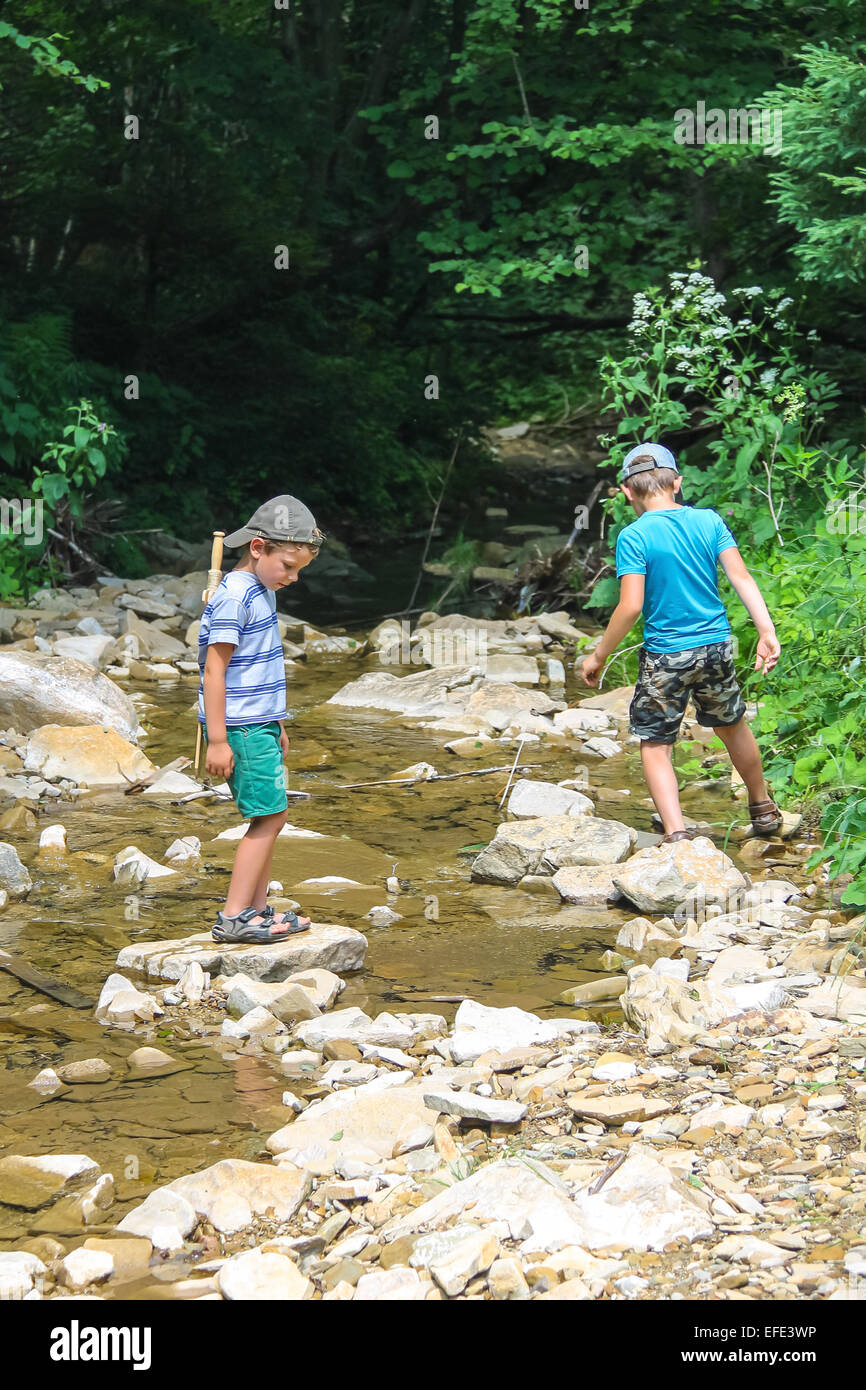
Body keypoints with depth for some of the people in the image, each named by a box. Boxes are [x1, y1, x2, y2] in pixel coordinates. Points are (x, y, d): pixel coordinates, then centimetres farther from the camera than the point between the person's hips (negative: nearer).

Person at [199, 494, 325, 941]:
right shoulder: (234, 598, -17)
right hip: (241, 728, -10)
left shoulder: (261, 593, 14)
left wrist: (276, 726, 26)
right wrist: (218, 741, -20)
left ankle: (258, 909, 18)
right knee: (268, 816, -9)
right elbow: (214, 671, -19)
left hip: (260, 724, 10)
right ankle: (232, 918, -8)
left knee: (271, 817, 12)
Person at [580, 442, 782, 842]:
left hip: (665, 656, -5)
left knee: (655, 745, 6)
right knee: (732, 726, 25)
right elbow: (741, 576, -6)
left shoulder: (634, 537, -13)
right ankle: (764, 811, 41)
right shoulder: (708, 520, 0)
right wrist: (767, 632, -8)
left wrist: (598, 657, -8)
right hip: (717, 647, 5)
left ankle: (676, 833, -9)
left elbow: (630, 607, -18)